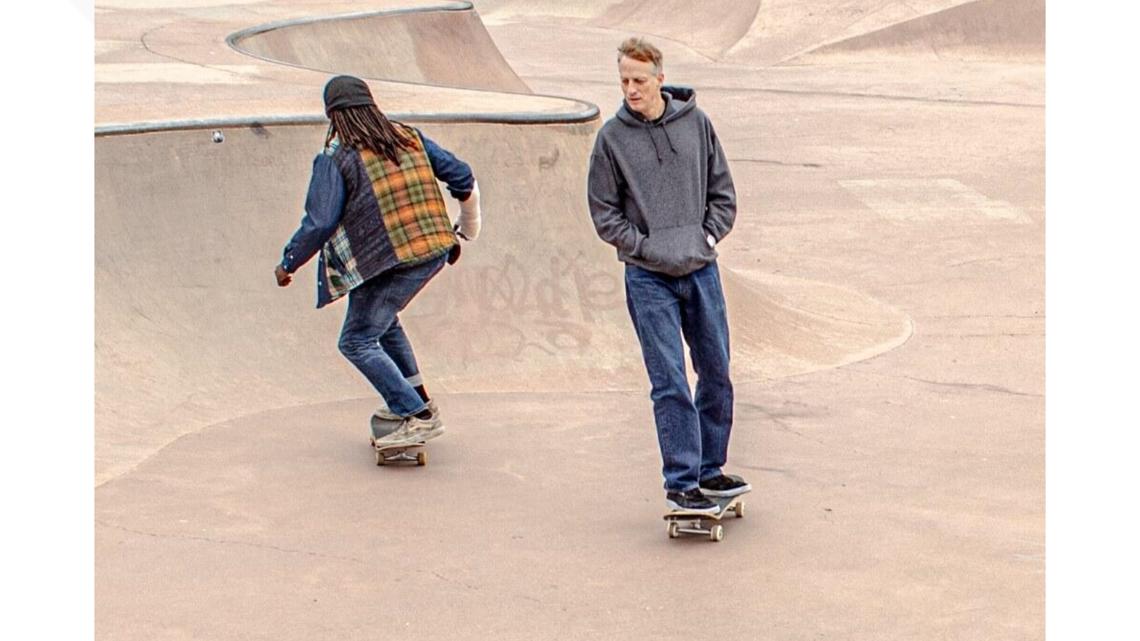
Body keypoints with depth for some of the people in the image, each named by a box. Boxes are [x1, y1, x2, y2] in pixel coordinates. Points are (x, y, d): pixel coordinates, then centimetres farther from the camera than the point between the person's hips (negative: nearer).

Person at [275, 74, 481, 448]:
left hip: (387, 260, -8)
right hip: (434, 251, 8)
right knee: (382, 319, 28)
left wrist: (288, 264, 4)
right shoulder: (409, 137, 11)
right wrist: (468, 228, 31)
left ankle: (419, 416, -8)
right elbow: (461, 175, 14)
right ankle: (416, 400, 27)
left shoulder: (335, 158, -7)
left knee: (358, 342, 0)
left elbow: (319, 223, -10)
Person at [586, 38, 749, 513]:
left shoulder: (696, 123, 3)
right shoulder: (612, 138, -4)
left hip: (701, 270, 3)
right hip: (648, 278, -3)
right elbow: (603, 211, 1)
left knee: (717, 374, 10)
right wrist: (643, 246, -8)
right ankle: (680, 483, 1)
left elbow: (722, 191, 11)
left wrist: (709, 235, -1)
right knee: (670, 383, -6)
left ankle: (709, 470, 24)